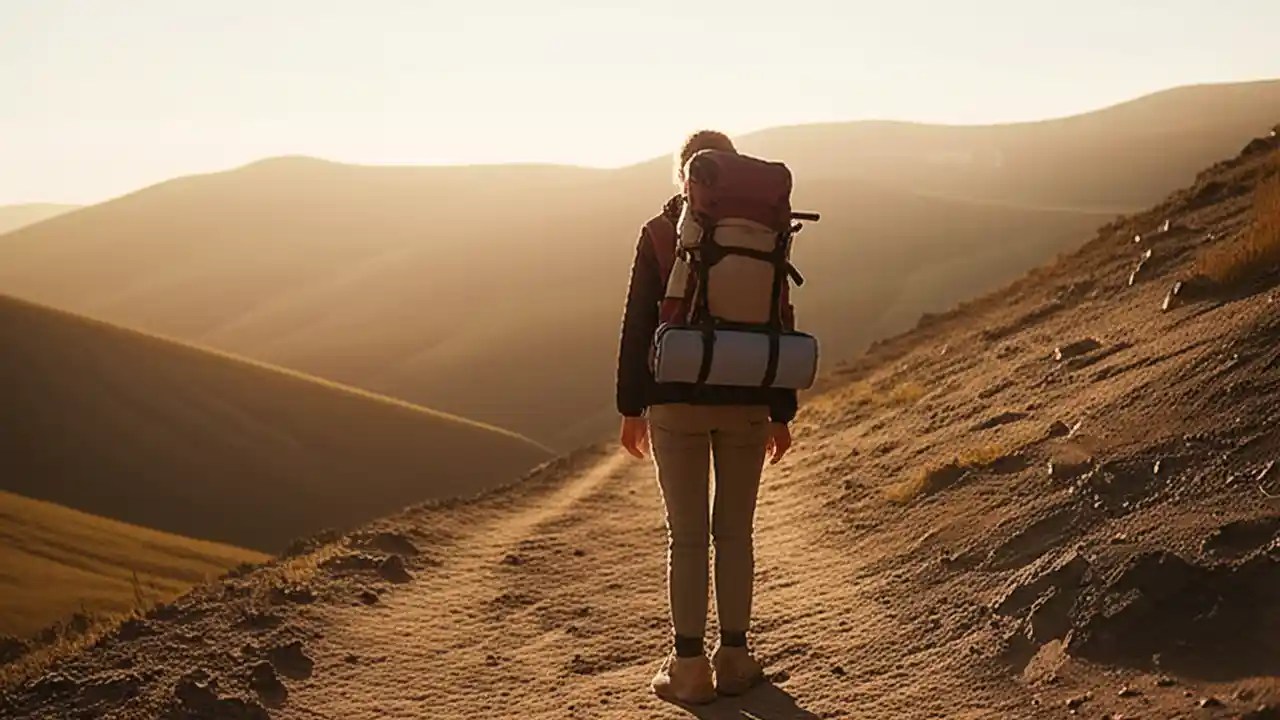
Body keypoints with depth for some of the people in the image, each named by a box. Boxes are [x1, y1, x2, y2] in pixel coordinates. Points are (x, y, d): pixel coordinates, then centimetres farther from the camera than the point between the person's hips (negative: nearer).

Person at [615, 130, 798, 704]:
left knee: (686, 536, 4)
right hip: (746, 402, 2)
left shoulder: (659, 234, -4)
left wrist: (630, 406, 3)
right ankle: (733, 657, 16)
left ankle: (689, 666, 5)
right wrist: (781, 412, 8)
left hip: (676, 401, -2)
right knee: (734, 532, 13)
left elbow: (638, 323, -4)